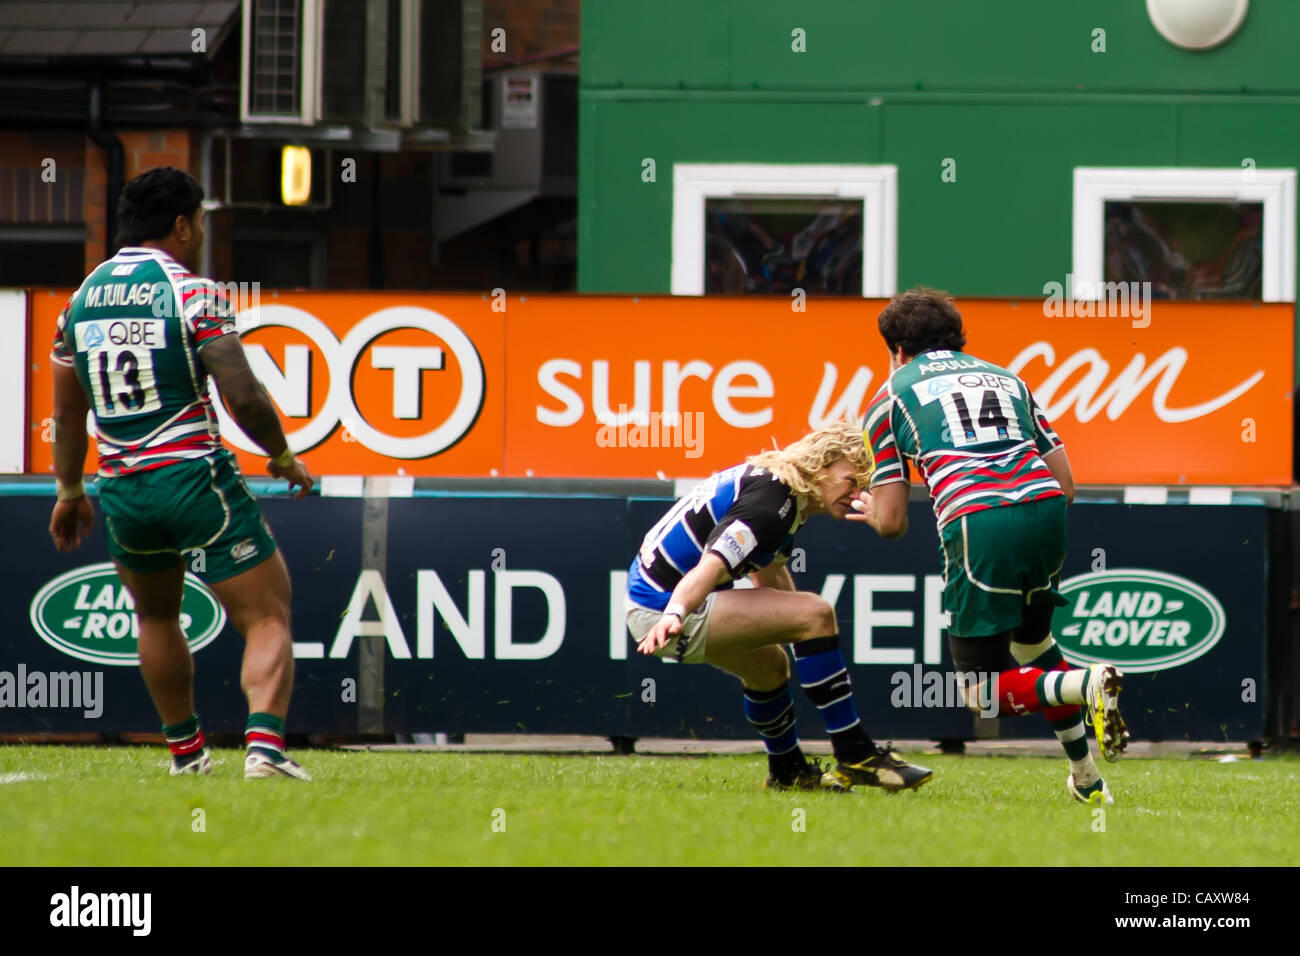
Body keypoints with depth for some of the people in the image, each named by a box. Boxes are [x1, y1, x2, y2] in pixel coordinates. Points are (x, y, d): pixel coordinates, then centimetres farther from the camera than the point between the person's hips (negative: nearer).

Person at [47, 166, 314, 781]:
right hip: (195, 477, -6)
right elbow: (243, 396, -15)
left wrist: (69, 491, 28)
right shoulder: (191, 293, -9)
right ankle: (265, 742, -23)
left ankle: (185, 750, 33)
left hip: (121, 490, 6)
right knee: (267, 618, -3)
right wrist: (283, 457, 2)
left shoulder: (81, 298, 9)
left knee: (156, 617, 28)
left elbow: (67, 413, 16)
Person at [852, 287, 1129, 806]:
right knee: (1032, 642, 31)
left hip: (977, 525, -5)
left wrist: (872, 510, 38)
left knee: (985, 689, 6)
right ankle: (1088, 780, 25)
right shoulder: (1005, 378, 29)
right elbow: (1066, 485, 23)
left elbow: (891, 523, 15)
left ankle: (1087, 685, -21)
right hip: (1046, 509, 5)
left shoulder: (891, 397, 18)